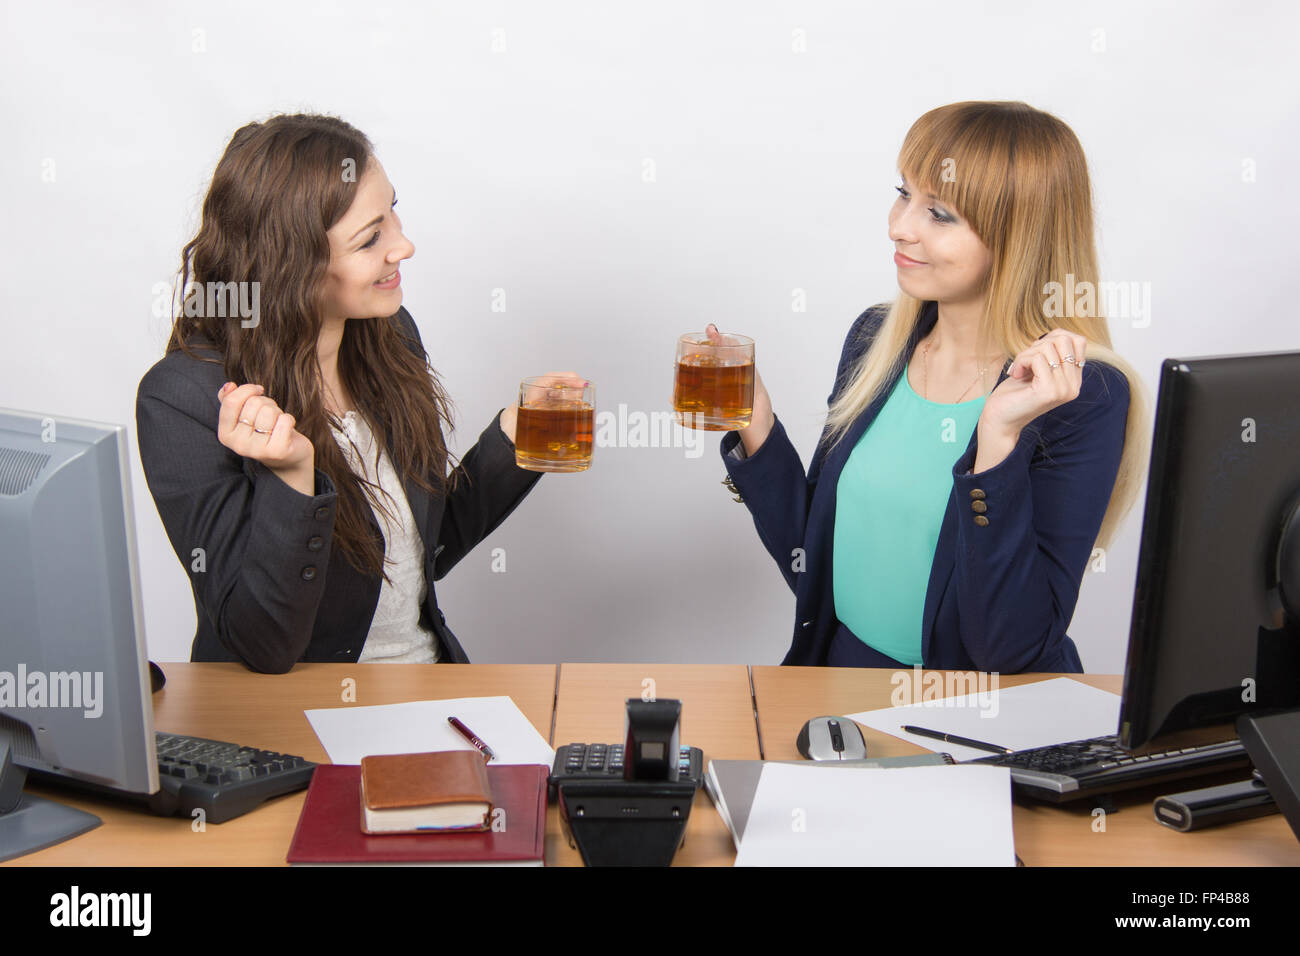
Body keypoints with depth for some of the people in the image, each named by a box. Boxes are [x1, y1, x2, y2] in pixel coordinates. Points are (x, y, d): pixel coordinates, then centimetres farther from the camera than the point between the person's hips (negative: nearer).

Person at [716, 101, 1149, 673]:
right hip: (836, 691, 4)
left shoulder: (1085, 400, -12)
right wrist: (756, 430, -3)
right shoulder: (875, 338, 5)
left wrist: (999, 437, -23)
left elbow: (1013, 650, -18)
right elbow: (811, 563, 10)